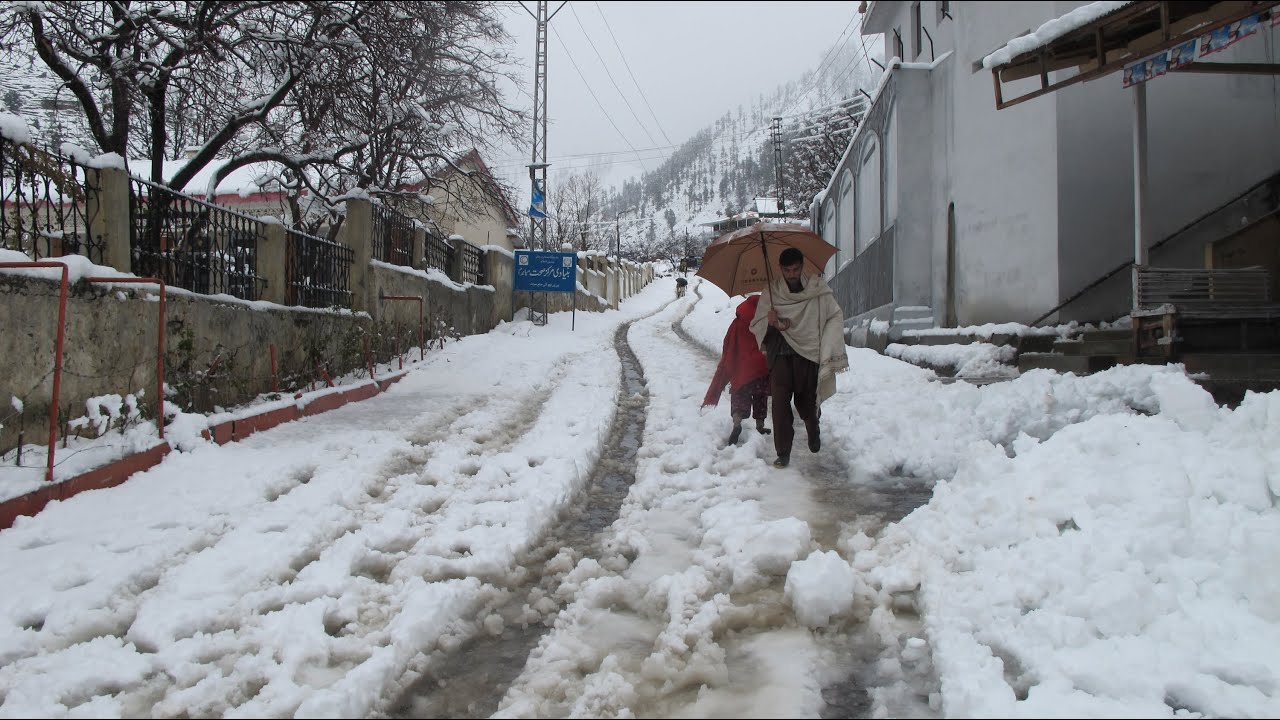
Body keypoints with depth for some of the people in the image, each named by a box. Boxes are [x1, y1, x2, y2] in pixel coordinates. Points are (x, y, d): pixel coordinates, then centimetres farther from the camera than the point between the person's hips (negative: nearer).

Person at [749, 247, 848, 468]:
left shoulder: (818, 288, -2)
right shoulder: (772, 292, 2)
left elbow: (835, 317, 2)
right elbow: (756, 326, 7)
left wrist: (829, 352, -7)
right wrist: (770, 323, -17)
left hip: (809, 353, 0)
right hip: (781, 354, 0)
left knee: (807, 401, 10)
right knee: (780, 400, -12)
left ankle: (814, 431, 44)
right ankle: (783, 452, -4)